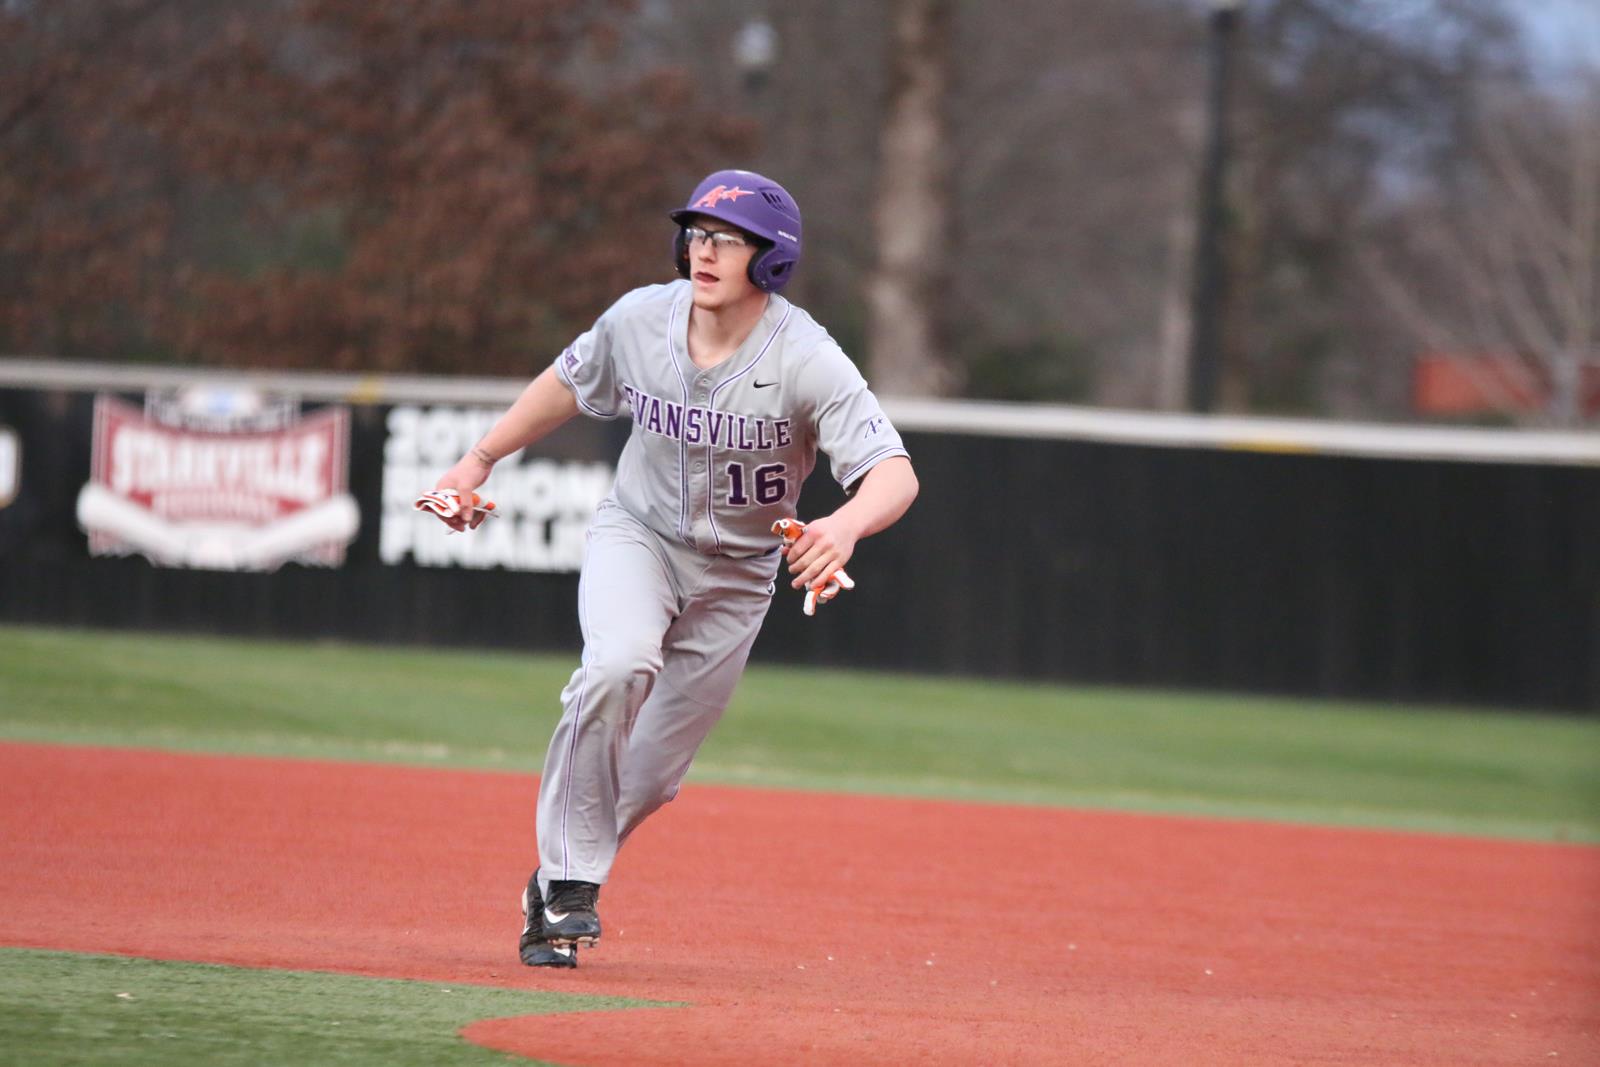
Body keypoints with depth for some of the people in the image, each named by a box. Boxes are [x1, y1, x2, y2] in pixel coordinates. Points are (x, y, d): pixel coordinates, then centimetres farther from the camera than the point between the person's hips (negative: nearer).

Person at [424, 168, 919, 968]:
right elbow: (570, 382, 8)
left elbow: (896, 472, -36)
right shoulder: (640, 319, -14)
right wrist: (479, 460, 9)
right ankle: (572, 878, -20)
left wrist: (846, 526, -56)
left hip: (736, 573, 0)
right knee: (621, 665, -31)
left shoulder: (806, 361, -26)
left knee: (652, 774, 4)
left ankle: (553, 896, 30)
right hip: (636, 534, 0)